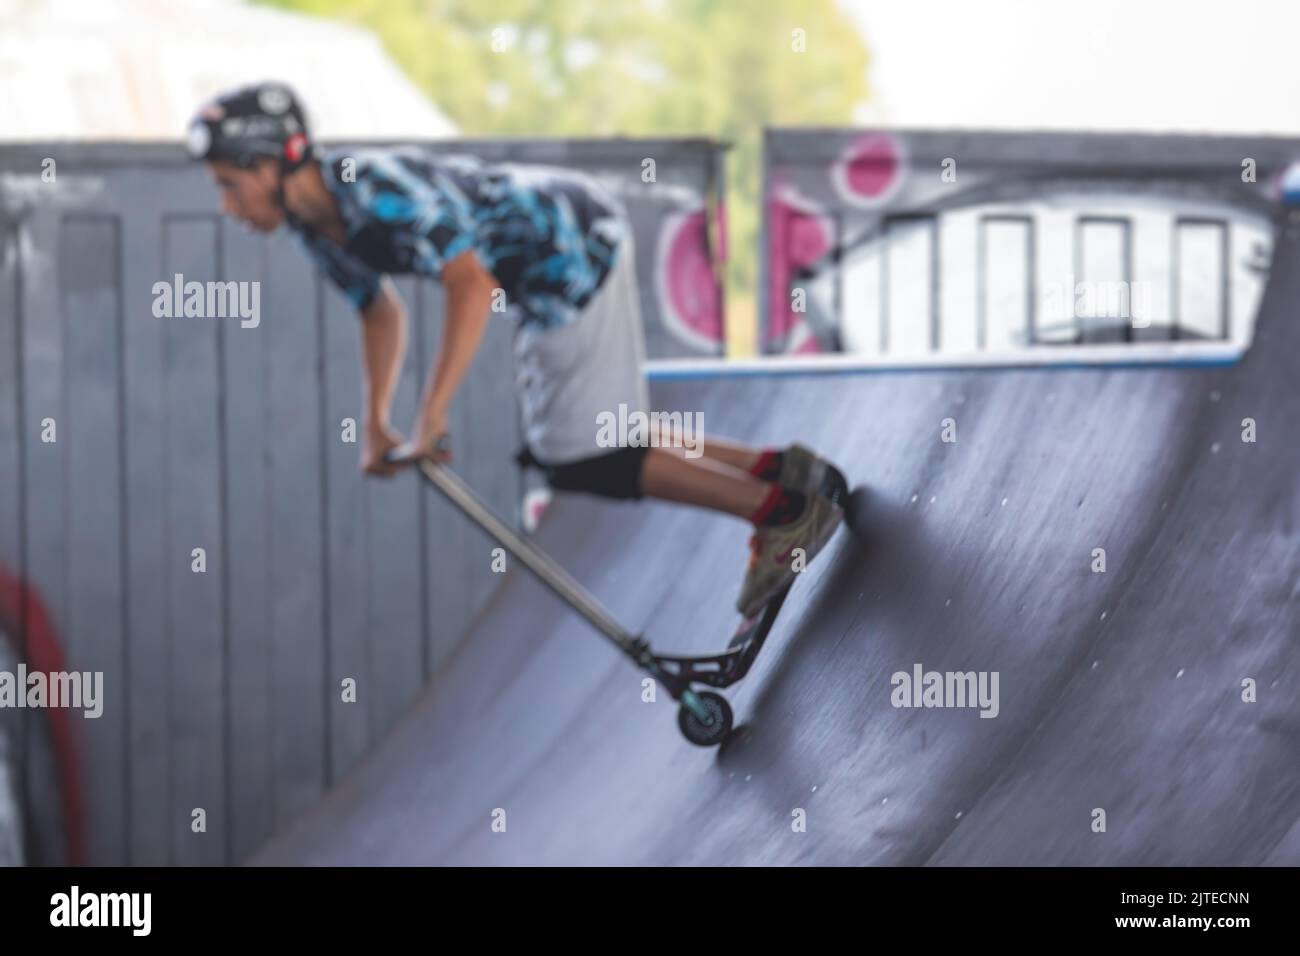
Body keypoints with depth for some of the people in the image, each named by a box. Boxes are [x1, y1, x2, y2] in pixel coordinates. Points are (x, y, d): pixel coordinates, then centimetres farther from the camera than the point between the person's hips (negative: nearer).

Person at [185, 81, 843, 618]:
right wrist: (375, 427, 13)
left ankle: (786, 509, -5)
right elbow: (381, 311, 18)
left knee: (583, 463, -10)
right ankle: (772, 469, 14)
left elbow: (472, 287, -35)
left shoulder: (381, 192, -28)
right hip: (547, 282, 10)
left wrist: (430, 419, -33)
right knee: (558, 452, 13)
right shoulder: (316, 225, 2)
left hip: (579, 250, -10)